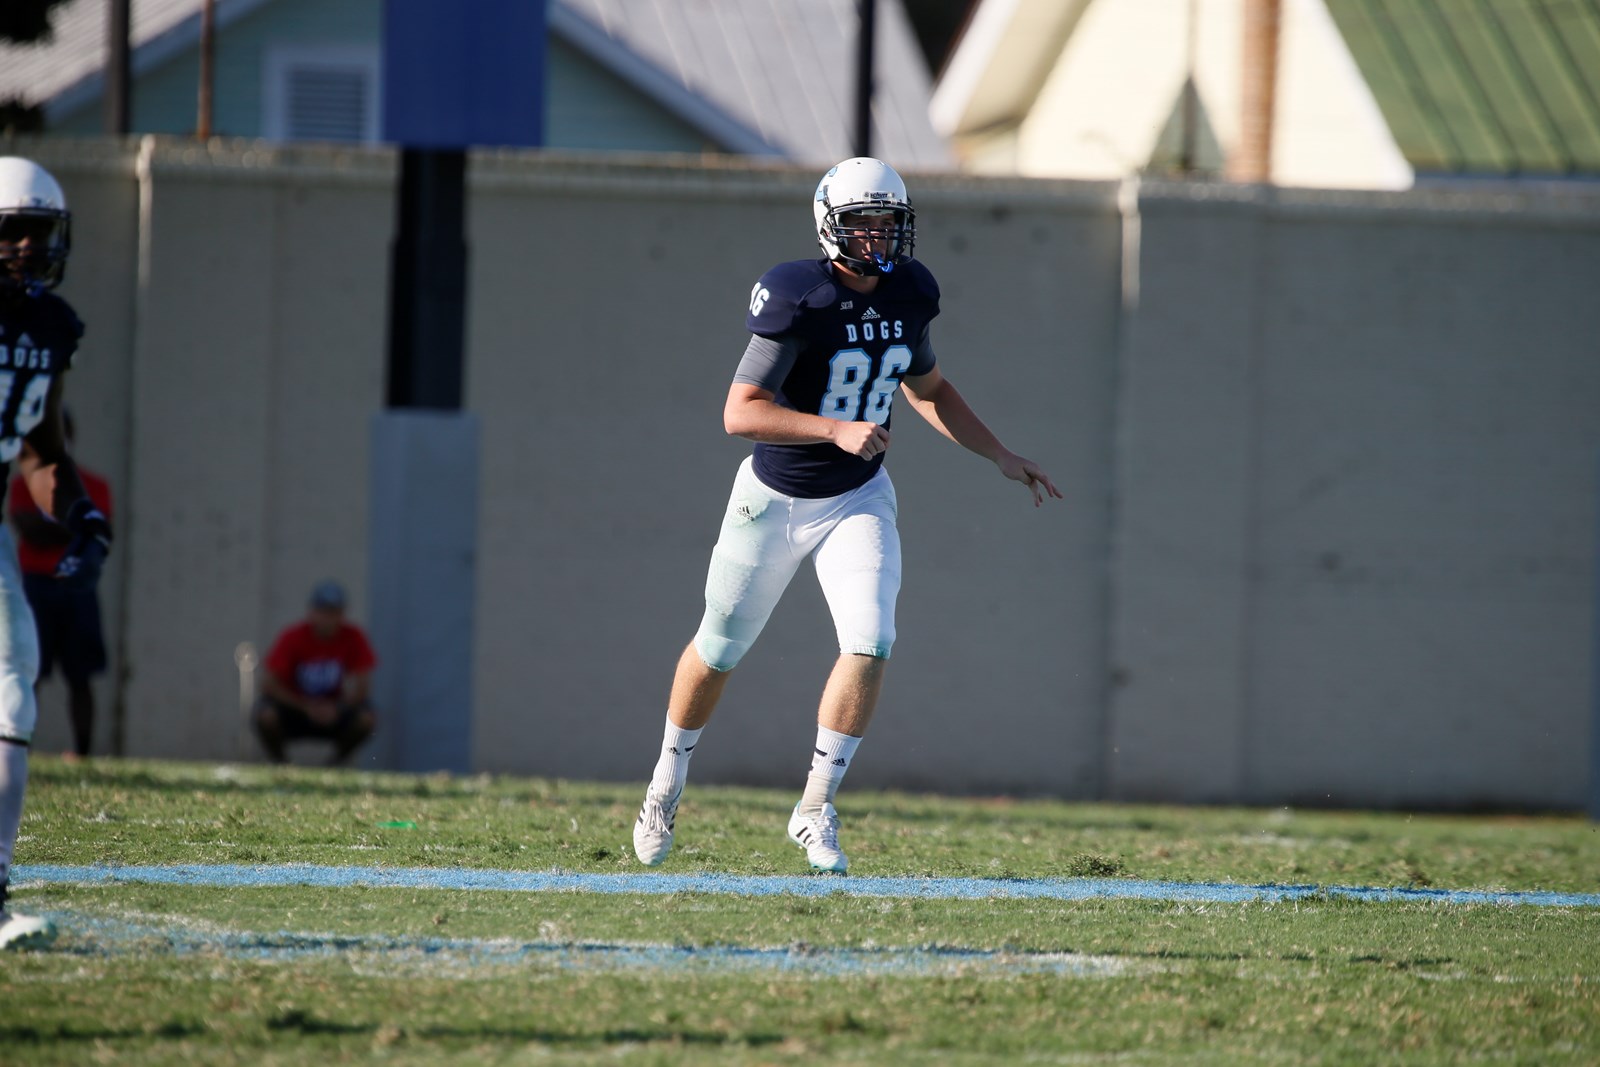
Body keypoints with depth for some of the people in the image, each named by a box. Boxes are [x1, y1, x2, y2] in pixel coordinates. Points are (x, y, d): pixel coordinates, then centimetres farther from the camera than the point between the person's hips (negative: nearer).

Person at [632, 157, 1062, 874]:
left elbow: (928, 391, 14)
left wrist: (1000, 457, 9)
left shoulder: (908, 294, -5)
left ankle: (816, 807, -2)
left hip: (857, 499, 4)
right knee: (720, 649, 12)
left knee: (871, 644, -16)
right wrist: (835, 429, -36)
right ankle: (668, 780, 37)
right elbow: (740, 413, -27)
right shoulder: (799, 298, -24)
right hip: (776, 498, -4)